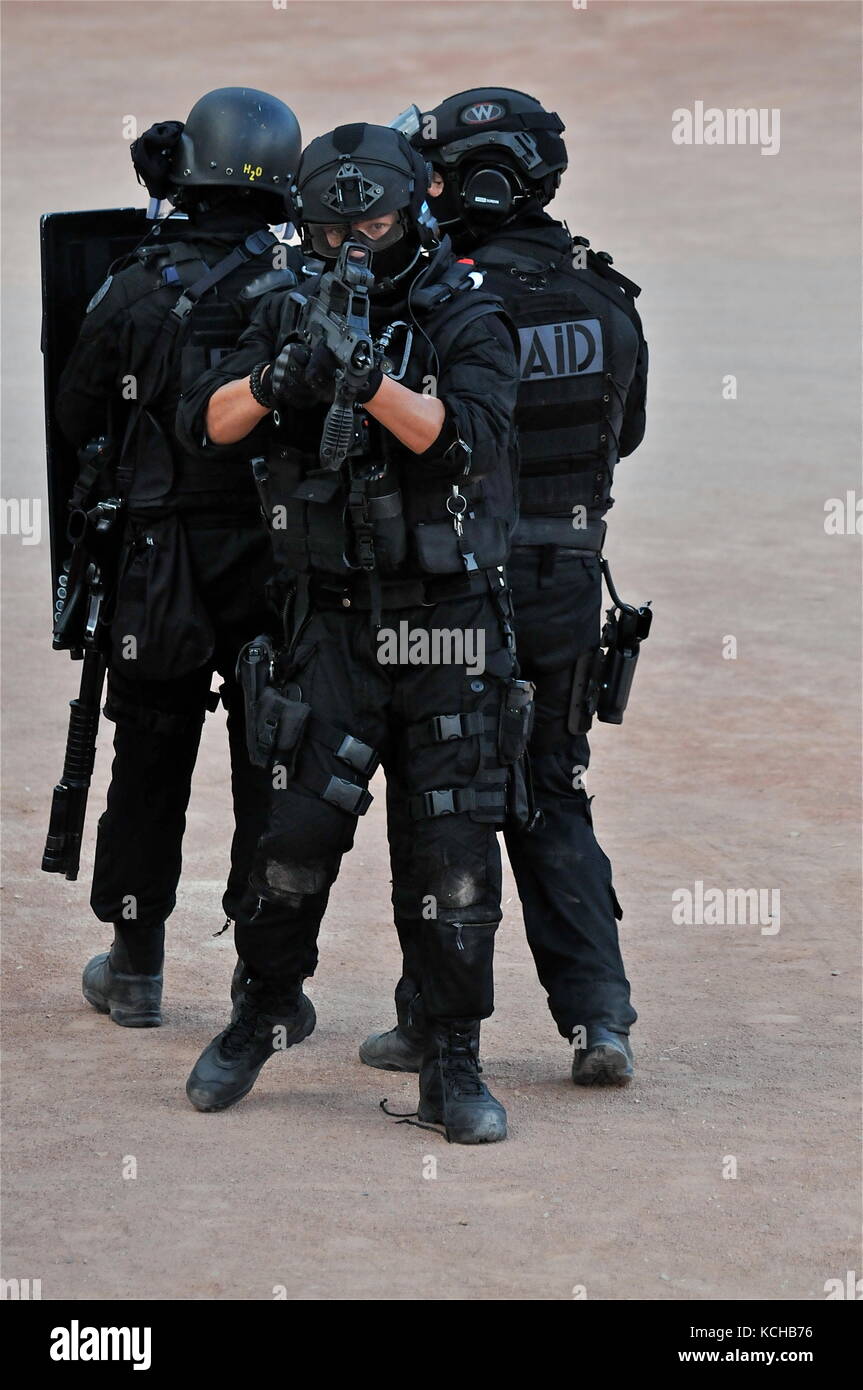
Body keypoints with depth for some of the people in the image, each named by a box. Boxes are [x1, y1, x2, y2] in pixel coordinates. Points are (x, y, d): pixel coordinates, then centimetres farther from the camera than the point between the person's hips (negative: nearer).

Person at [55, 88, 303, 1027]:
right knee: (271, 771, 6)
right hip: (280, 558, 1)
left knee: (150, 770, 11)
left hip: (167, 562, -1)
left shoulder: (138, 290, -8)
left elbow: (75, 417, 3)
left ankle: (134, 971, 19)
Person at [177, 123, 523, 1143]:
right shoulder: (290, 315, 7)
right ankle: (265, 1009, 21)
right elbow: (205, 423, -3)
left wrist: (368, 380, -33)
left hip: (450, 622, -2)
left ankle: (452, 1066, 5)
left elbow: (469, 439, -19)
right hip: (333, 621, 2)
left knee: (457, 848, -3)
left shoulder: (466, 319, -3)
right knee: (299, 831, -3)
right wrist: (273, 382, -24)